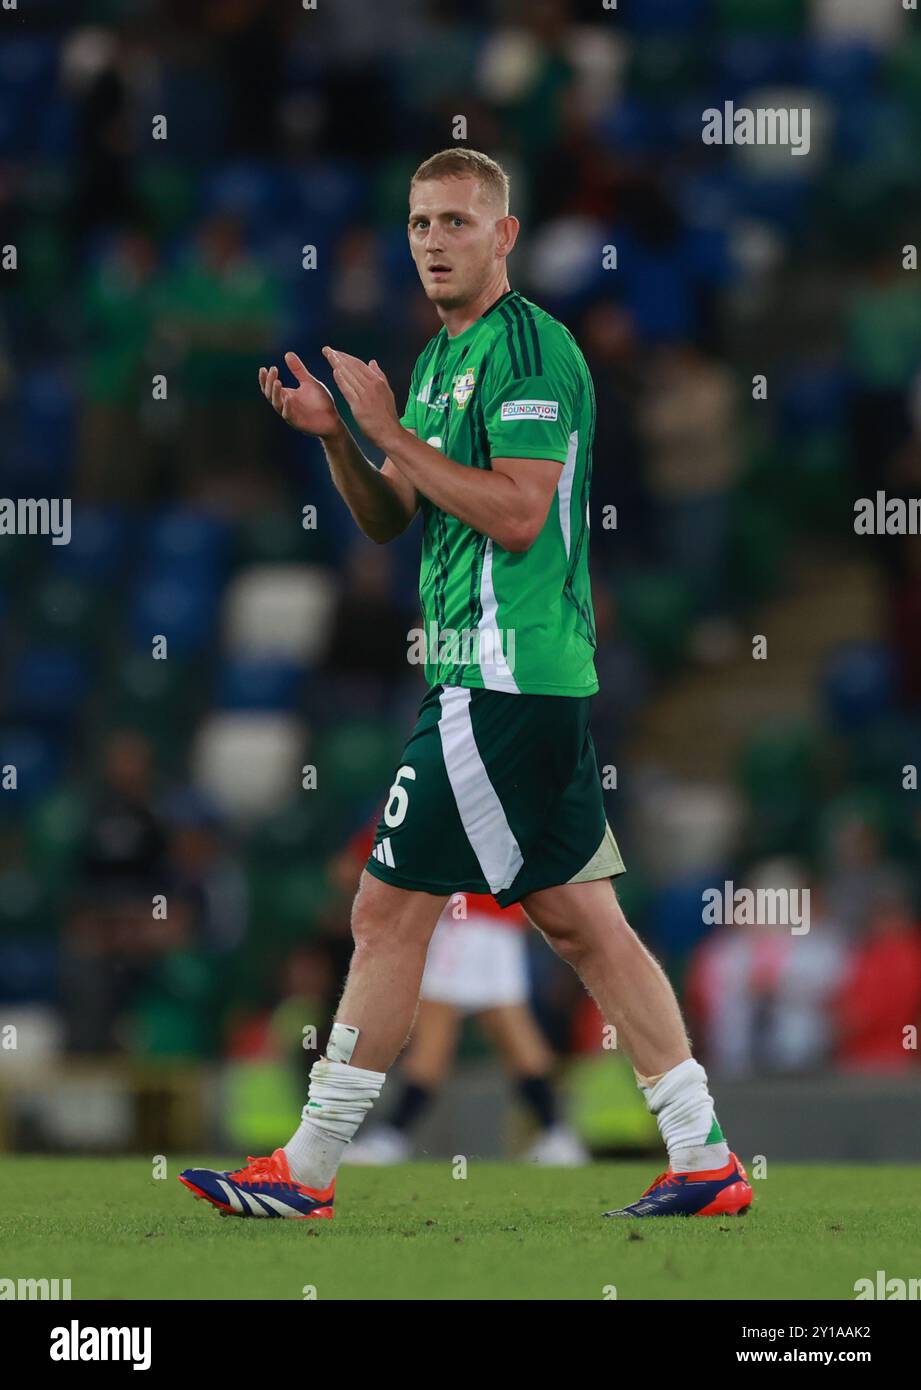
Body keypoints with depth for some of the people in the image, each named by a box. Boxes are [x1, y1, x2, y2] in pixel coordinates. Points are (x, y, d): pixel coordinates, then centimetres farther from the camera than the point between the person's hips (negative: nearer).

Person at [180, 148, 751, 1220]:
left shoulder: (530, 348, -12)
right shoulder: (440, 357, 19)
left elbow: (517, 516, -20)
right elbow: (388, 521, 20)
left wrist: (391, 428, -17)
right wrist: (334, 437, 3)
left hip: (501, 680, -10)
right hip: (521, 678, 10)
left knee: (389, 911, -6)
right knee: (579, 920, 8)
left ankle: (305, 1172, -1)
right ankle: (704, 1160, 8)